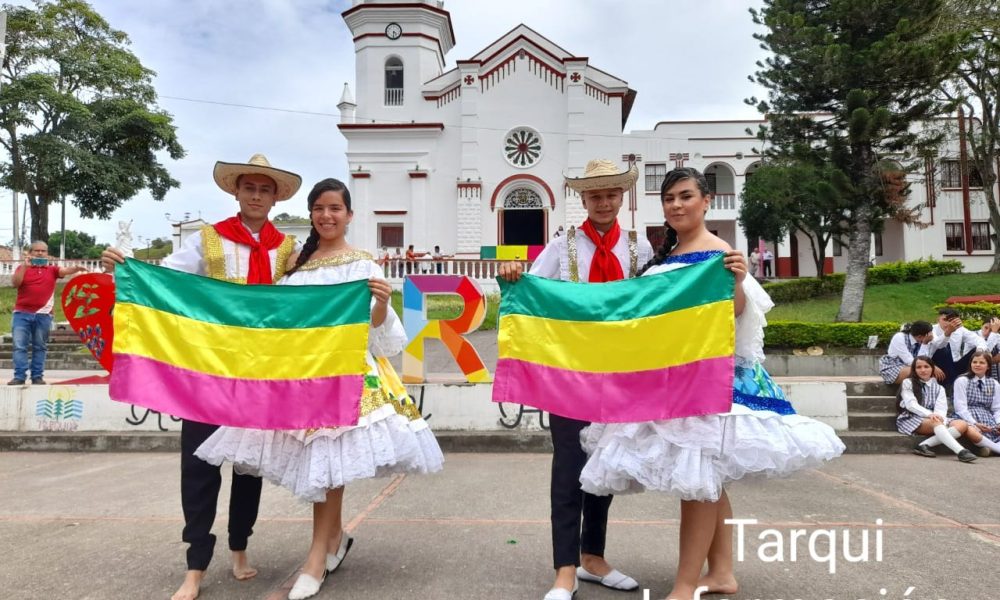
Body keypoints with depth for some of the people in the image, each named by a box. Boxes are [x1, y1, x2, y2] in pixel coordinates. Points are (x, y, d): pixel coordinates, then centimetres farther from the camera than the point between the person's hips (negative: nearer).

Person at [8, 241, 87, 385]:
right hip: (22, 313, 0)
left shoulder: (52, 269, 10)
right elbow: (14, 283, -6)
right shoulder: (23, 267, 8)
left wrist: (77, 268, -31)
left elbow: (65, 271, -9)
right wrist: (25, 266, -14)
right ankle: (19, 377, 0)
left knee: (39, 347, 6)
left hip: (43, 315, 0)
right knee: (19, 346, -2)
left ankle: (37, 376, 9)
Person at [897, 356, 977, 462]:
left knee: (962, 424, -21)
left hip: (935, 421, 5)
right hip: (911, 419, -5)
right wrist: (929, 414, -26)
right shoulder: (908, 383, 6)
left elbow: (941, 408, 1)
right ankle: (960, 451, -50)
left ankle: (924, 445, -34)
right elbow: (911, 404, -9)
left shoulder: (939, 388, 17)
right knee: (936, 422, -35)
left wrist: (939, 417, -23)